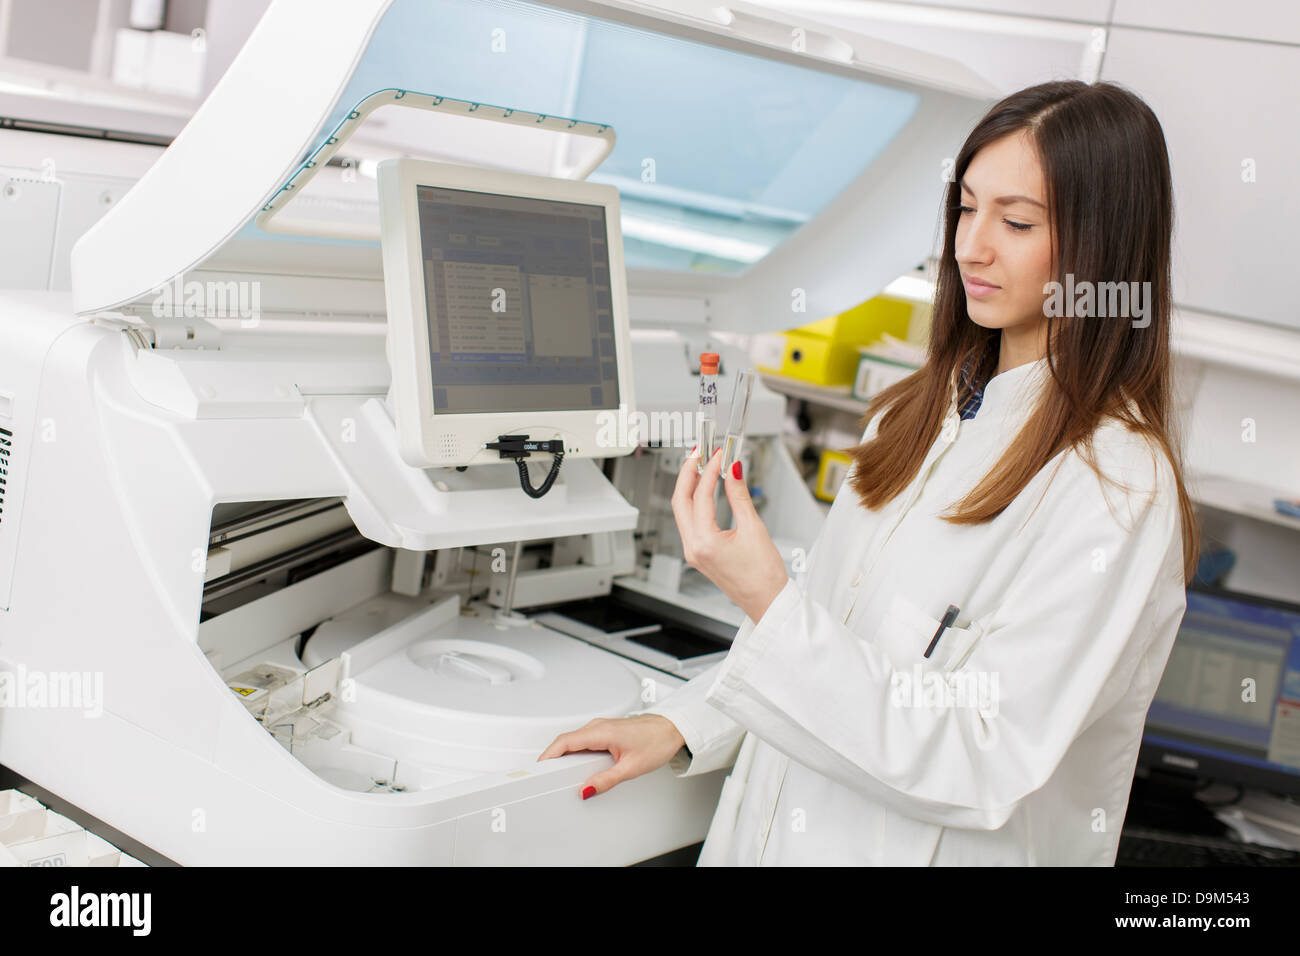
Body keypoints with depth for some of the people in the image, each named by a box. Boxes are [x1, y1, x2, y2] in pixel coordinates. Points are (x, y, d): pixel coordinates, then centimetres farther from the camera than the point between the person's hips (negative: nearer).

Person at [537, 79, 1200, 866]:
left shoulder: (1118, 486, -21)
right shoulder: (925, 411, 4)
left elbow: (982, 769, -24)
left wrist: (770, 601, -29)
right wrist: (682, 725, 3)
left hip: (925, 846, -6)